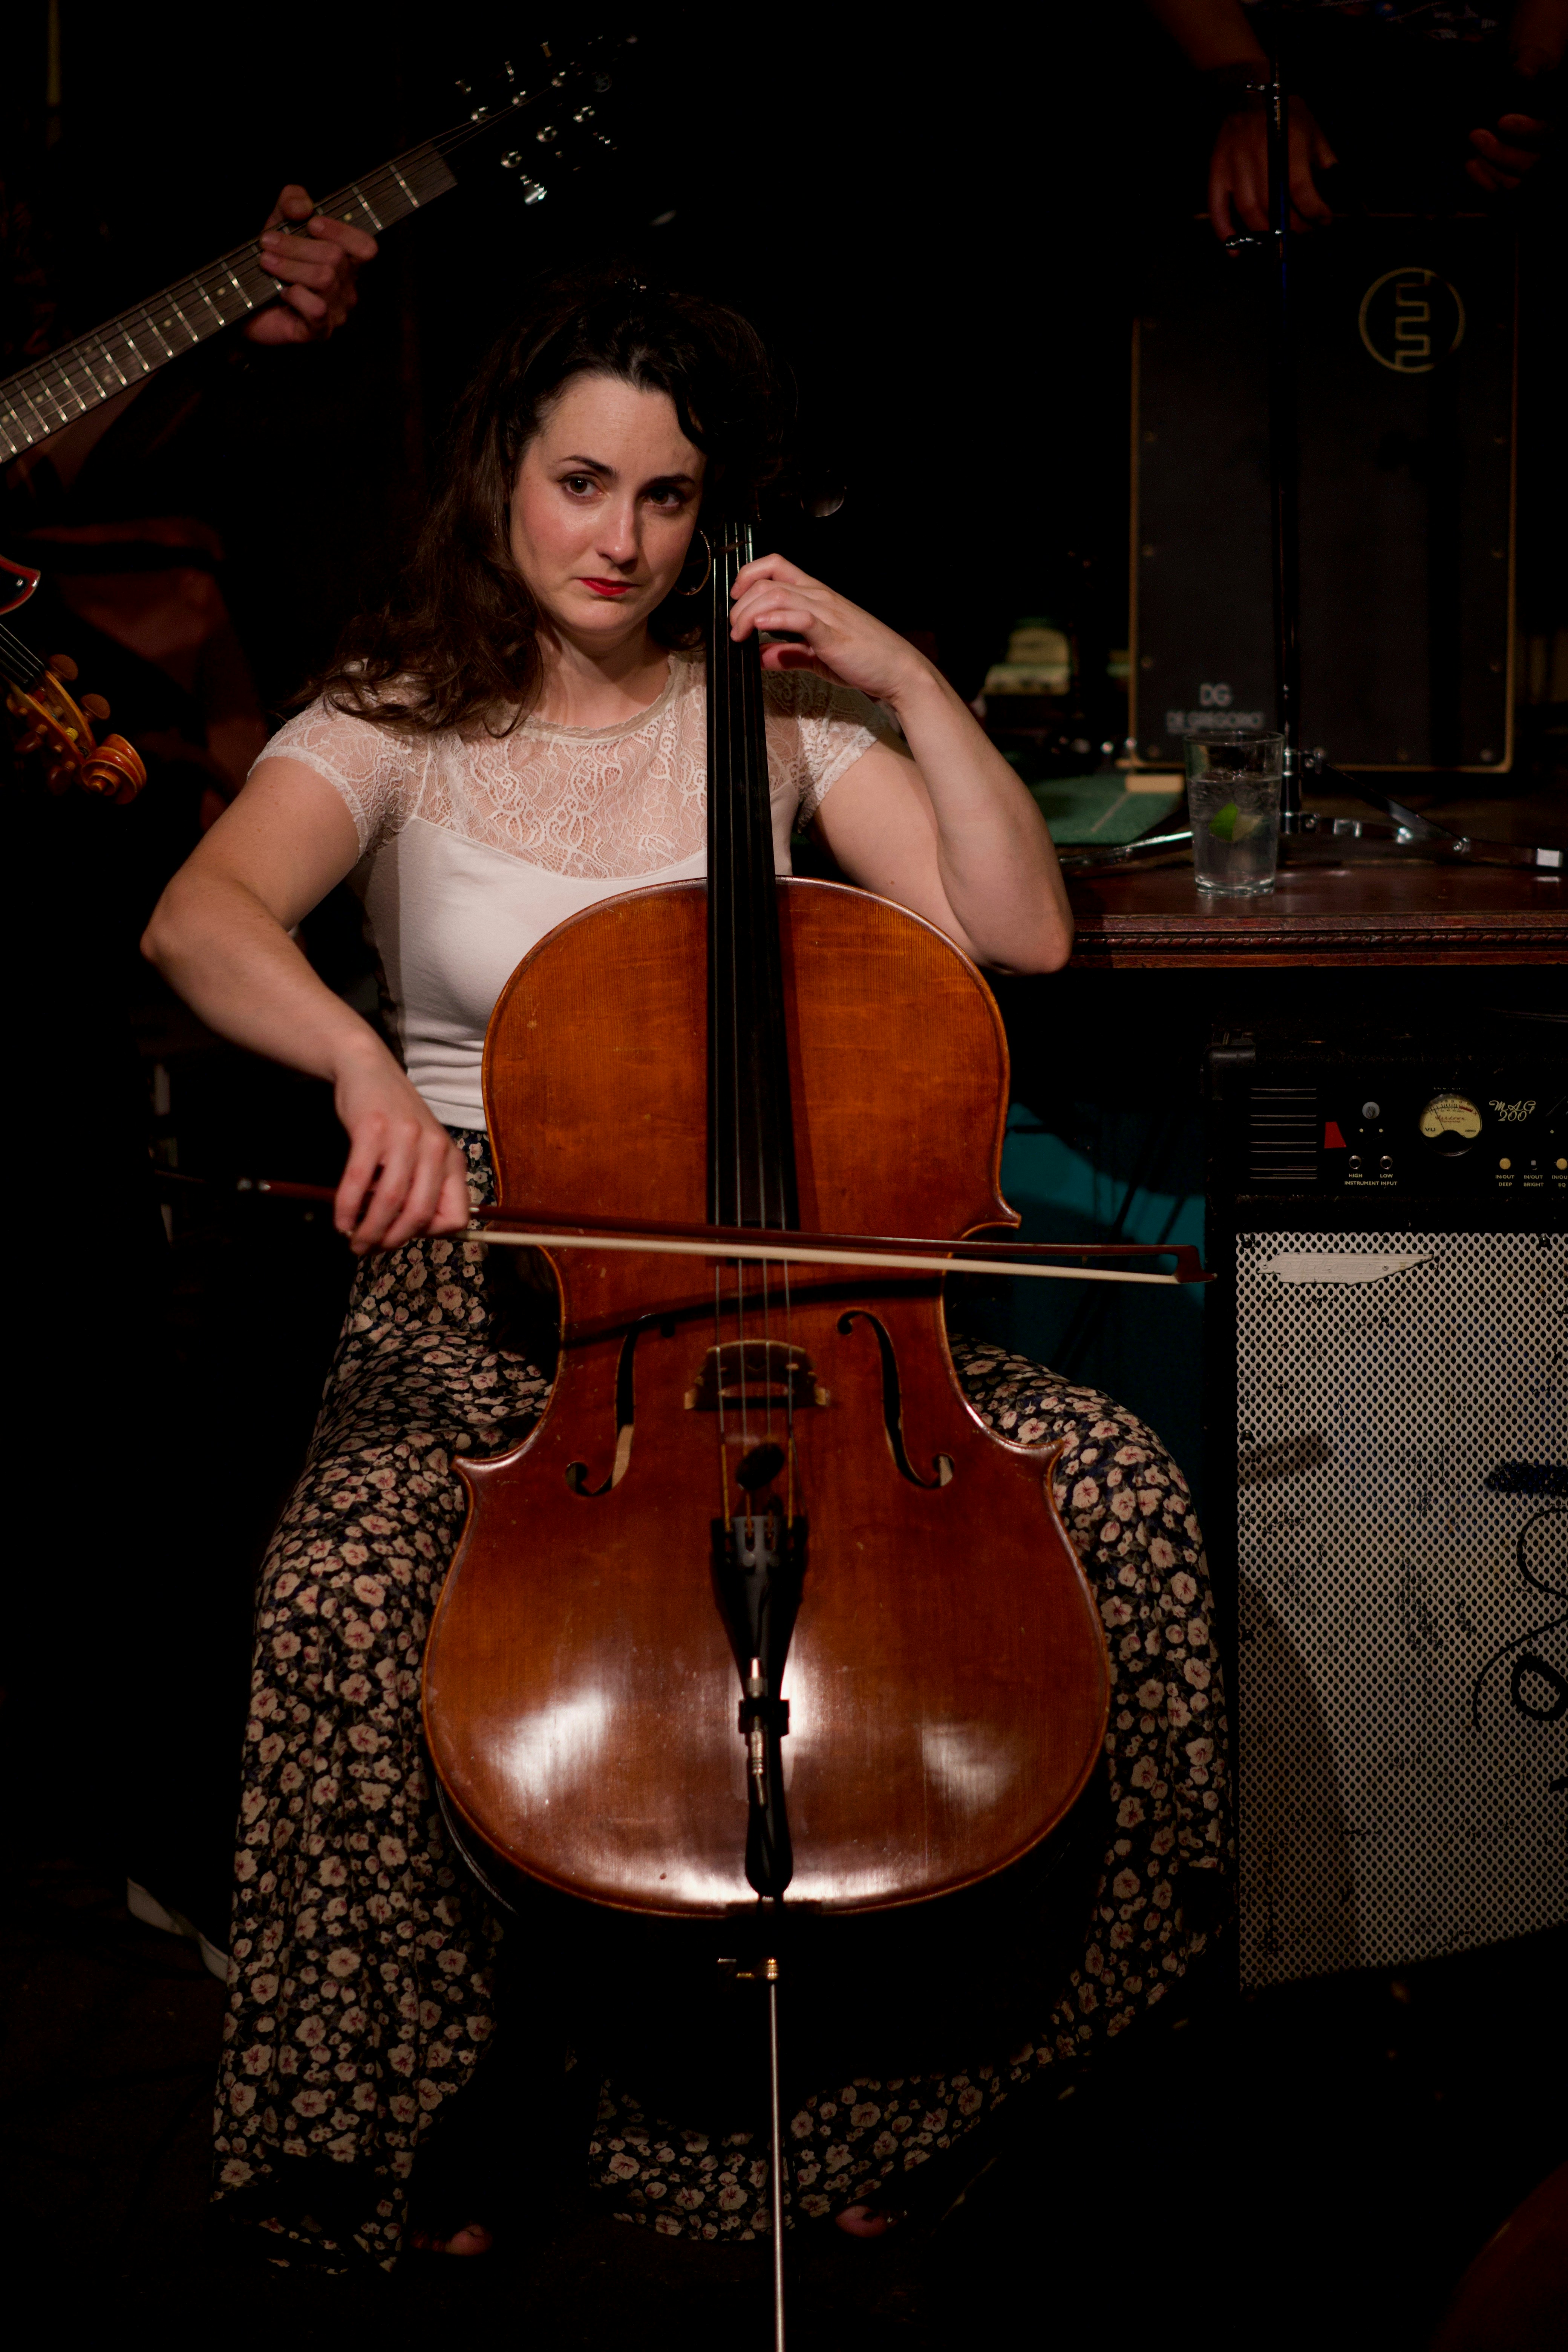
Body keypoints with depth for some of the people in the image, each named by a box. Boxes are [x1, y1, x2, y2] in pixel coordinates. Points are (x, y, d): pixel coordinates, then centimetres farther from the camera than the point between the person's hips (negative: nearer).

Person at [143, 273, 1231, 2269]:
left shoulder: (774, 711, 8)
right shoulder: (401, 723, 2)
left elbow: (1019, 930, -1)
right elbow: (205, 918, -19)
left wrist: (903, 676, -7)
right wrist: (366, 1066, -39)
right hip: (485, 1282, -2)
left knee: (1114, 1486, -19)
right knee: (346, 1594, -33)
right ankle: (389, 2125, -5)